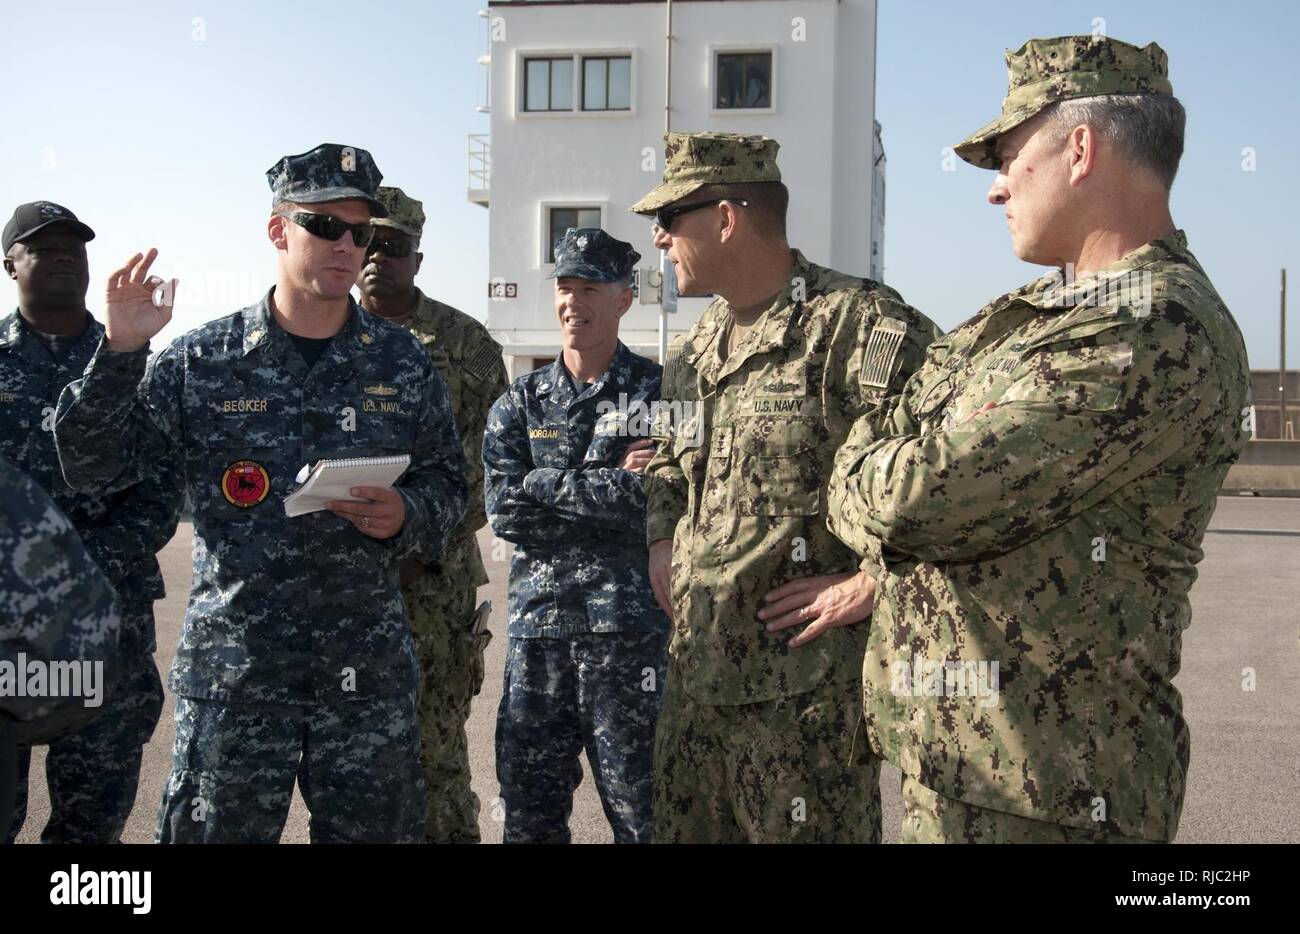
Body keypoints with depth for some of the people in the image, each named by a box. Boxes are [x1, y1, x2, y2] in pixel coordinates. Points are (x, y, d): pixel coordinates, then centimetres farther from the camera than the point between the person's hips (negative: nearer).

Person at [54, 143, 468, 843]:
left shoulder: (401, 363, 6)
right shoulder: (201, 359, 1)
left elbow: (447, 484, 12)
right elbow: (94, 468, 0)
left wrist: (404, 517, -10)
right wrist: (120, 351, -12)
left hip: (367, 666, 2)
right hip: (231, 664, -1)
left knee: (375, 829, 10)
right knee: (217, 828, 8)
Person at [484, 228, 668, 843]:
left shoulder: (659, 393, 2)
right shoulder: (520, 404, 11)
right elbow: (504, 510, -4)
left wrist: (548, 487, -11)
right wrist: (613, 484, -10)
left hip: (630, 629, -3)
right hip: (536, 628, 3)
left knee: (639, 811, 5)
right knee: (528, 814, 11)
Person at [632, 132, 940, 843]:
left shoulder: (857, 325, -16)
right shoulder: (695, 349, 13)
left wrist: (871, 583, -20)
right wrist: (662, 539, 14)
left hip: (807, 685, -8)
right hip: (695, 671, 8)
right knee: (681, 828, 18)